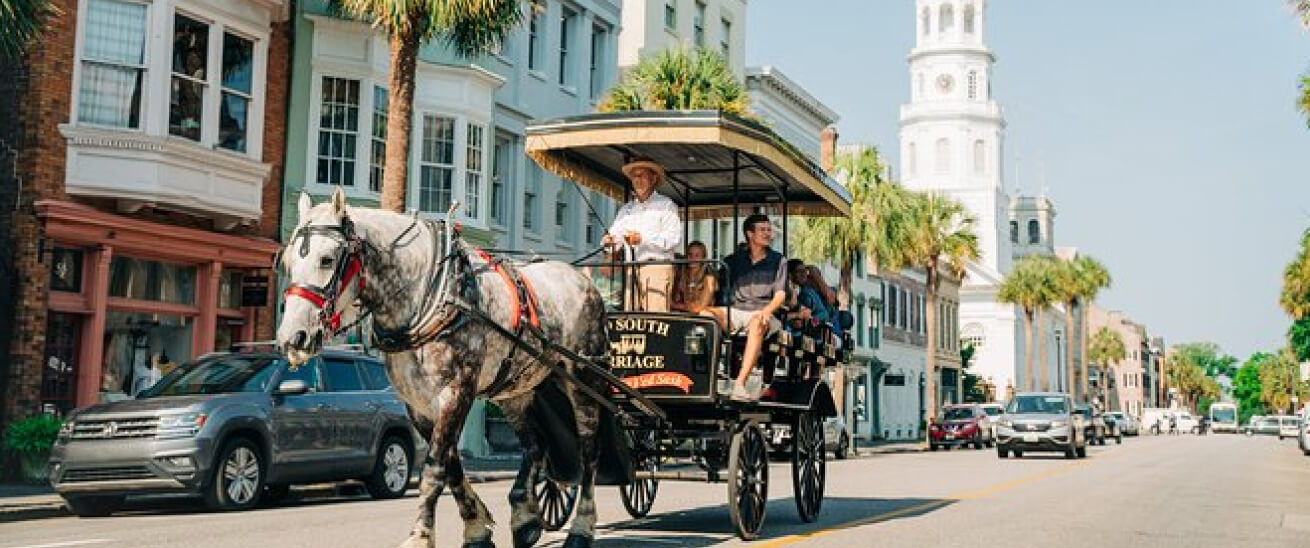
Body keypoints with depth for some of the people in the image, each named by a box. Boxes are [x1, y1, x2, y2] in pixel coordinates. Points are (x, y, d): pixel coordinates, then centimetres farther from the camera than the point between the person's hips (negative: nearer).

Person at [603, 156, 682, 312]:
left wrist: (643, 238, -16)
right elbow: (614, 234, 15)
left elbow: (674, 238, -7)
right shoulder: (626, 209, 24)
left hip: (657, 267, -5)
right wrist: (608, 240, -9)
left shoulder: (666, 205, 6)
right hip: (630, 269, 5)